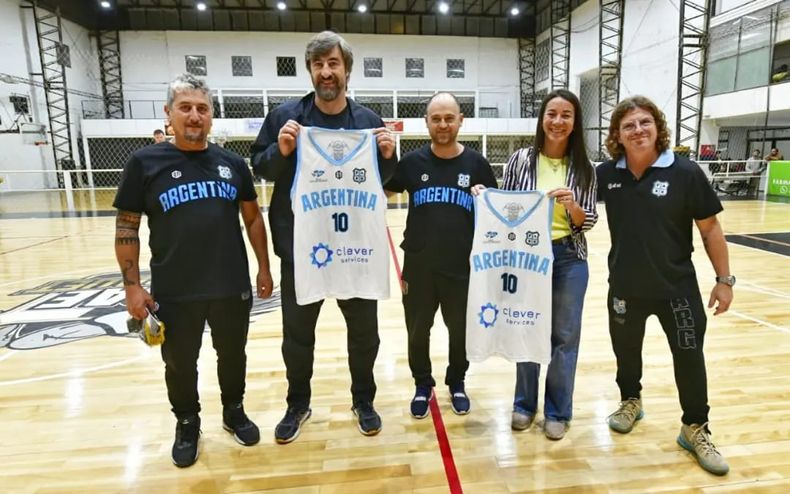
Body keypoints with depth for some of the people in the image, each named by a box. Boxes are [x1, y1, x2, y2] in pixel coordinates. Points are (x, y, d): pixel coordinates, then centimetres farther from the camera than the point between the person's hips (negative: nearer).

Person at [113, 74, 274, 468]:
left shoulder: (232, 163, 2)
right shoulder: (145, 163, -5)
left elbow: (253, 218, 8)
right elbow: (126, 228, -2)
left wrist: (264, 268, 6)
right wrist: (132, 286, -5)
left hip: (232, 287, 2)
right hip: (174, 294, -1)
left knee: (233, 355, 18)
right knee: (180, 364, 17)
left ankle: (234, 411, 43)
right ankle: (187, 423, 42)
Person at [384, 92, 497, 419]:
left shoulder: (476, 164, -1)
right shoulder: (412, 161, -1)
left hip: (463, 268, 0)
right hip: (419, 267, 0)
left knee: (461, 330, 16)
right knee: (418, 331, 13)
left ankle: (457, 383, 40)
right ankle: (423, 384, 37)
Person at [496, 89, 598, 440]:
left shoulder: (584, 168, 2)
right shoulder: (521, 159, -2)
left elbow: (588, 222, 0)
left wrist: (572, 205, -18)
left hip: (569, 259, 1)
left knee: (565, 336, 9)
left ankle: (558, 411, 28)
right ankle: (524, 404, 32)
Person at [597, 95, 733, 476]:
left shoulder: (685, 173, -12)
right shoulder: (606, 174, -6)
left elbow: (710, 228, -6)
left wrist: (724, 279, -5)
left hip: (677, 286, -2)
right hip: (624, 286, 2)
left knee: (689, 356, 6)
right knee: (625, 349, 18)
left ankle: (696, 429, 28)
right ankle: (630, 401, 44)